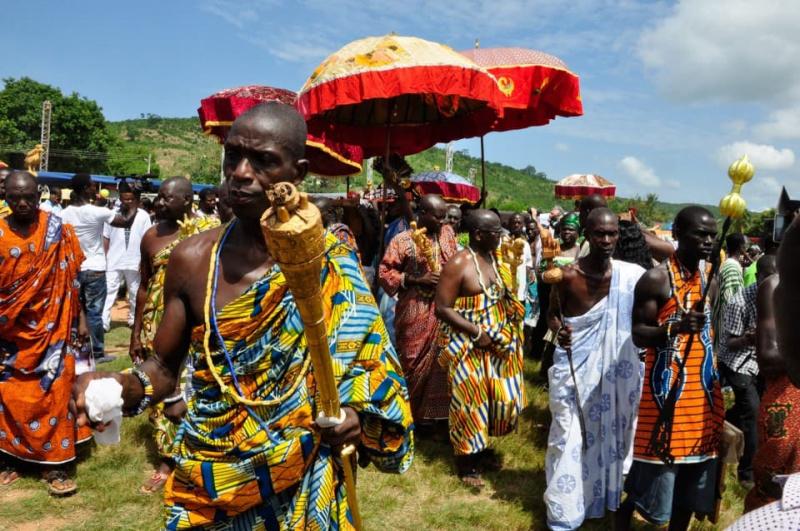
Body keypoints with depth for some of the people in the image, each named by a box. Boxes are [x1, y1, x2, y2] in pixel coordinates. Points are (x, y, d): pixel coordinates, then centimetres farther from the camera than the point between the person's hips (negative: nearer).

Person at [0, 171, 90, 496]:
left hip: (52, 328, -1)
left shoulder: (58, 231, -5)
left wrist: (80, 319, -1)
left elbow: (71, 279, 0)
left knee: (53, 393, 2)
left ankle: (54, 464, 10)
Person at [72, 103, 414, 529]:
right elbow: (166, 366, 1)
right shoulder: (192, 259, -7)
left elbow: (365, 360, -2)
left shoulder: (332, 263, -11)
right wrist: (124, 386, -19)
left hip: (301, 488, -1)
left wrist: (354, 410, -21)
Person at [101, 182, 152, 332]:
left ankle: (133, 319, 29)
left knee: (134, 293, 14)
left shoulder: (143, 216, -4)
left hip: (134, 262, 0)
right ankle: (103, 322, -3)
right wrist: (104, 258, 3)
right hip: (114, 261, 0)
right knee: (108, 292, -3)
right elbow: (105, 238, 4)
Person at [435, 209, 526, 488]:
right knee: (470, 399, 2)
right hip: (469, 345, -7)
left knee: (497, 395, 13)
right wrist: (477, 333, -21)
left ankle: (481, 448, 34)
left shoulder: (496, 259, 6)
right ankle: (465, 459, 20)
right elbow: (442, 308, -19)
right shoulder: (458, 264, -17)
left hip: (497, 343, 7)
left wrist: (507, 330, 1)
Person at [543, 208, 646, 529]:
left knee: (614, 432, 15)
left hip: (616, 369, 3)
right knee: (570, 438, 2)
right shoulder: (569, 275, -12)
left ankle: (607, 495, 38)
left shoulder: (631, 275, -6)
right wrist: (559, 331, -20)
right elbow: (553, 314, 0)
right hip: (575, 365, -3)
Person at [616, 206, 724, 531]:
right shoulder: (656, 279, -12)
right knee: (657, 470, 0)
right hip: (668, 388, -7)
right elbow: (638, 335, -14)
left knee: (693, 473, 14)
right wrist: (675, 327, -32)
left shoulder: (709, 277, 10)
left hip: (703, 388, 7)